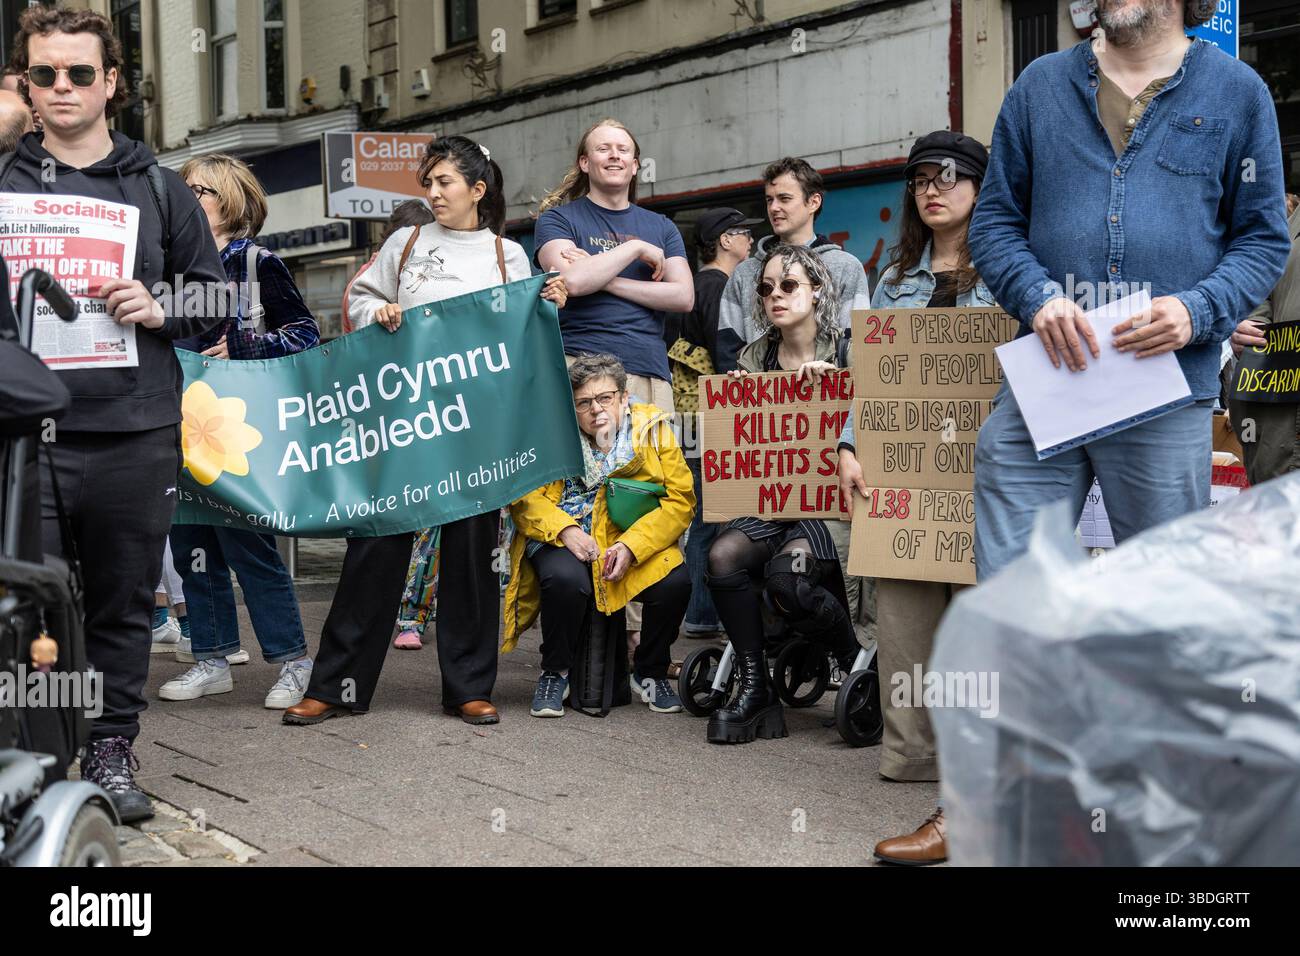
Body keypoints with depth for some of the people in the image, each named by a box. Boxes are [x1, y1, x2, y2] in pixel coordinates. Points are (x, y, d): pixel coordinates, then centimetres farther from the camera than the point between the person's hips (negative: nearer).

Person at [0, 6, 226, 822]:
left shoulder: (159, 188, 10)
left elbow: (218, 295, 12)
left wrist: (162, 311, -6)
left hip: (139, 435, 1)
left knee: (125, 602, 8)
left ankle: (111, 750, 19)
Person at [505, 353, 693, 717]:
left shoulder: (653, 430, -3)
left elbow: (680, 499, -7)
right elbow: (523, 497, -7)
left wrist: (631, 546, -20)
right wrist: (565, 530, -25)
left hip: (635, 542, 2)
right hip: (564, 541, -1)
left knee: (675, 581, -27)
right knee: (566, 578, -35)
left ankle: (650, 673, 2)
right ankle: (554, 674, -6)